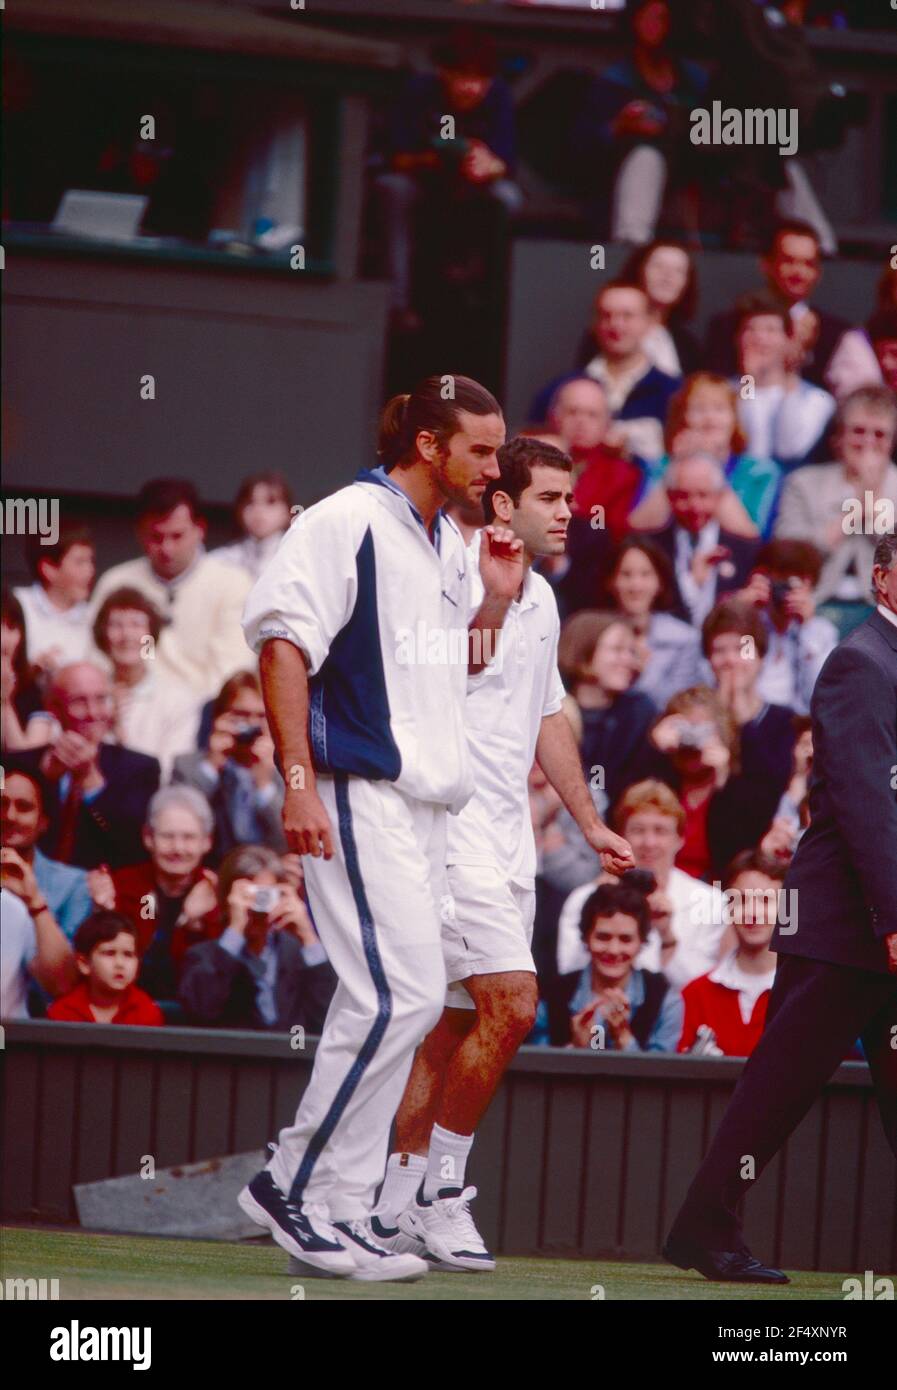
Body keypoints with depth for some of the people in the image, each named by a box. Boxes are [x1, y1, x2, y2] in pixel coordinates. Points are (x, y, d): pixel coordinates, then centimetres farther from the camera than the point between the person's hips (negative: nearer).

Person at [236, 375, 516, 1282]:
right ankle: (293, 1186, -6)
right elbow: (283, 645, -13)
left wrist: (495, 601, 11)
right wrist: (299, 782, -20)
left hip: (425, 806, 9)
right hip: (361, 796, -9)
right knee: (400, 995, -15)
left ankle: (338, 1208, 11)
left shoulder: (447, 546, 17)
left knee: (400, 1004, 7)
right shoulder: (348, 522, -8)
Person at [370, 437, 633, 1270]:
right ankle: (442, 1186, -5)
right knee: (511, 1001, -16)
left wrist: (589, 823, 28)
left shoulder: (540, 600, 16)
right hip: (454, 826, -9)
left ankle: (401, 1203, 11)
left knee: (456, 1020, 7)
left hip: (510, 839, 9)